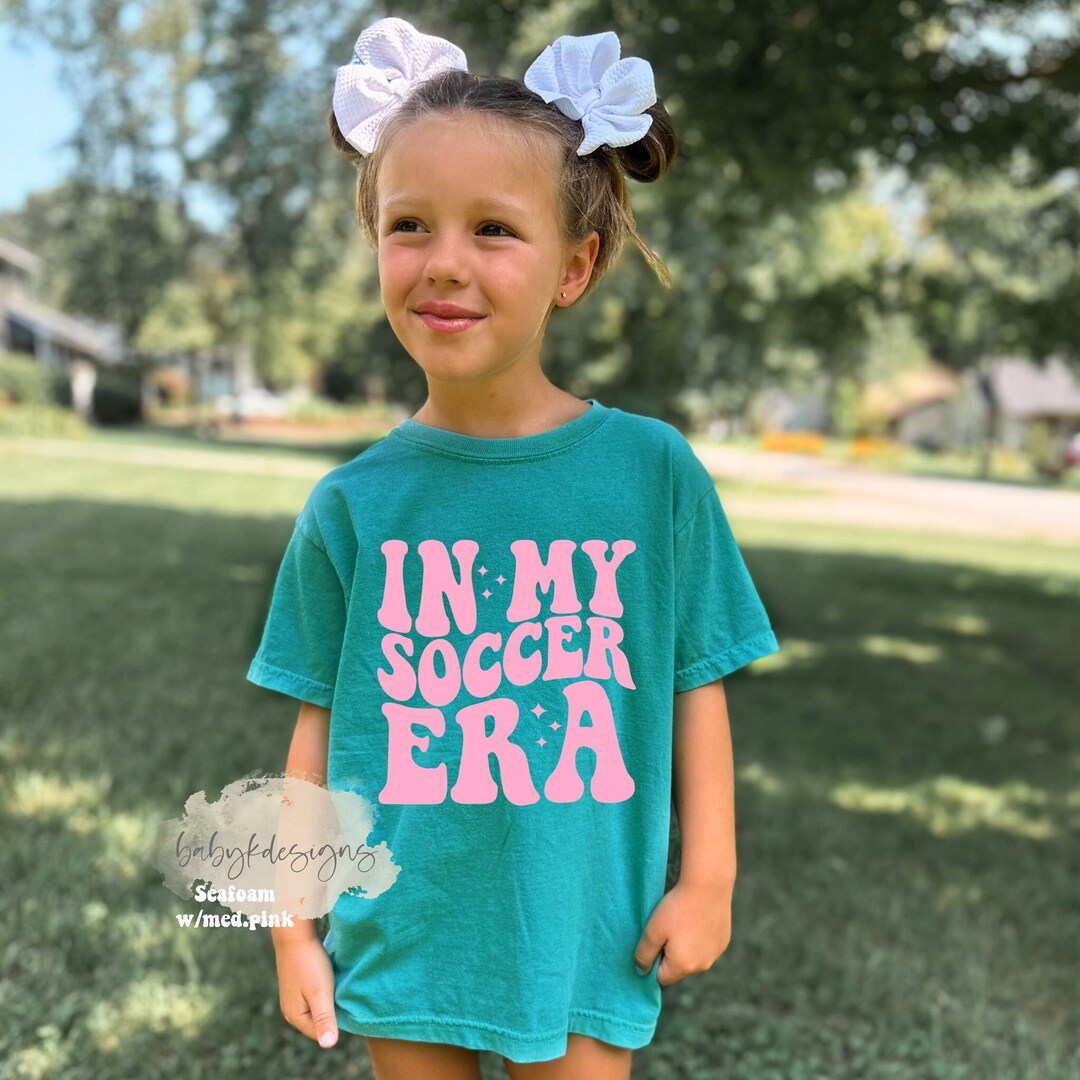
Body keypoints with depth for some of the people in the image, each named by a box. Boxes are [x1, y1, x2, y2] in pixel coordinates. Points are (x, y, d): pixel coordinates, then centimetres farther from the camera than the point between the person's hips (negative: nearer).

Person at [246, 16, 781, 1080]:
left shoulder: (652, 471, -9)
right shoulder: (352, 503, -7)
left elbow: (695, 684, -1)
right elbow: (320, 721, 0)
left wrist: (709, 874, 1)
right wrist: (294, 925, 4)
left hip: (581, 931, 0)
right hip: (401, 934, 1)